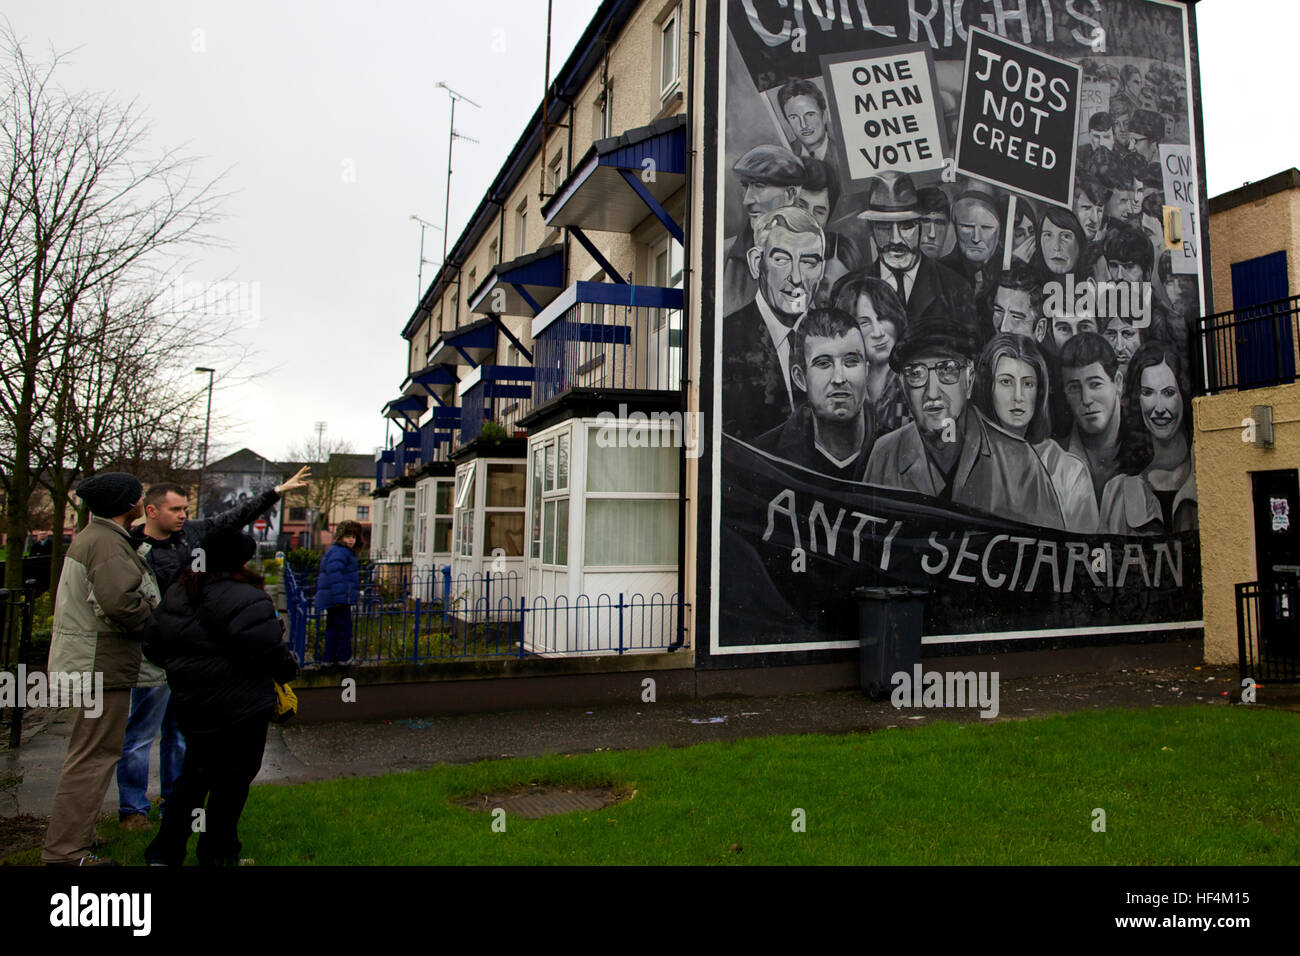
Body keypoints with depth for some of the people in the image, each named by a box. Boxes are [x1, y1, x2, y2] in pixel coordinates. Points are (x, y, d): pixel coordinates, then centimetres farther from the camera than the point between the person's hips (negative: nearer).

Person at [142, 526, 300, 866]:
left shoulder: (176, 593, 6)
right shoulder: (244, 599, -21)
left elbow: (152, 646, 12)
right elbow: (271, 651, -21)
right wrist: (289, 669, -1)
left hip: (191, 707, 8)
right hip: (241, 710, -8)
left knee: (194, 776, 22)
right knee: (231, 781, 7)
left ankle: (165, 852, 26)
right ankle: (217, 854, 17)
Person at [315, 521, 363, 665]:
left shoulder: (346, 552, 19)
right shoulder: (338, 552, -15)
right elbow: (334, 574, -26)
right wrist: (339, 596, -30)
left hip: (332, 599, 11)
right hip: (339, 599, -11)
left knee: (332, 627, 14)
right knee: (344, 626, 1)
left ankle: (327, 658, 19)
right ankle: (343, 657, 10)